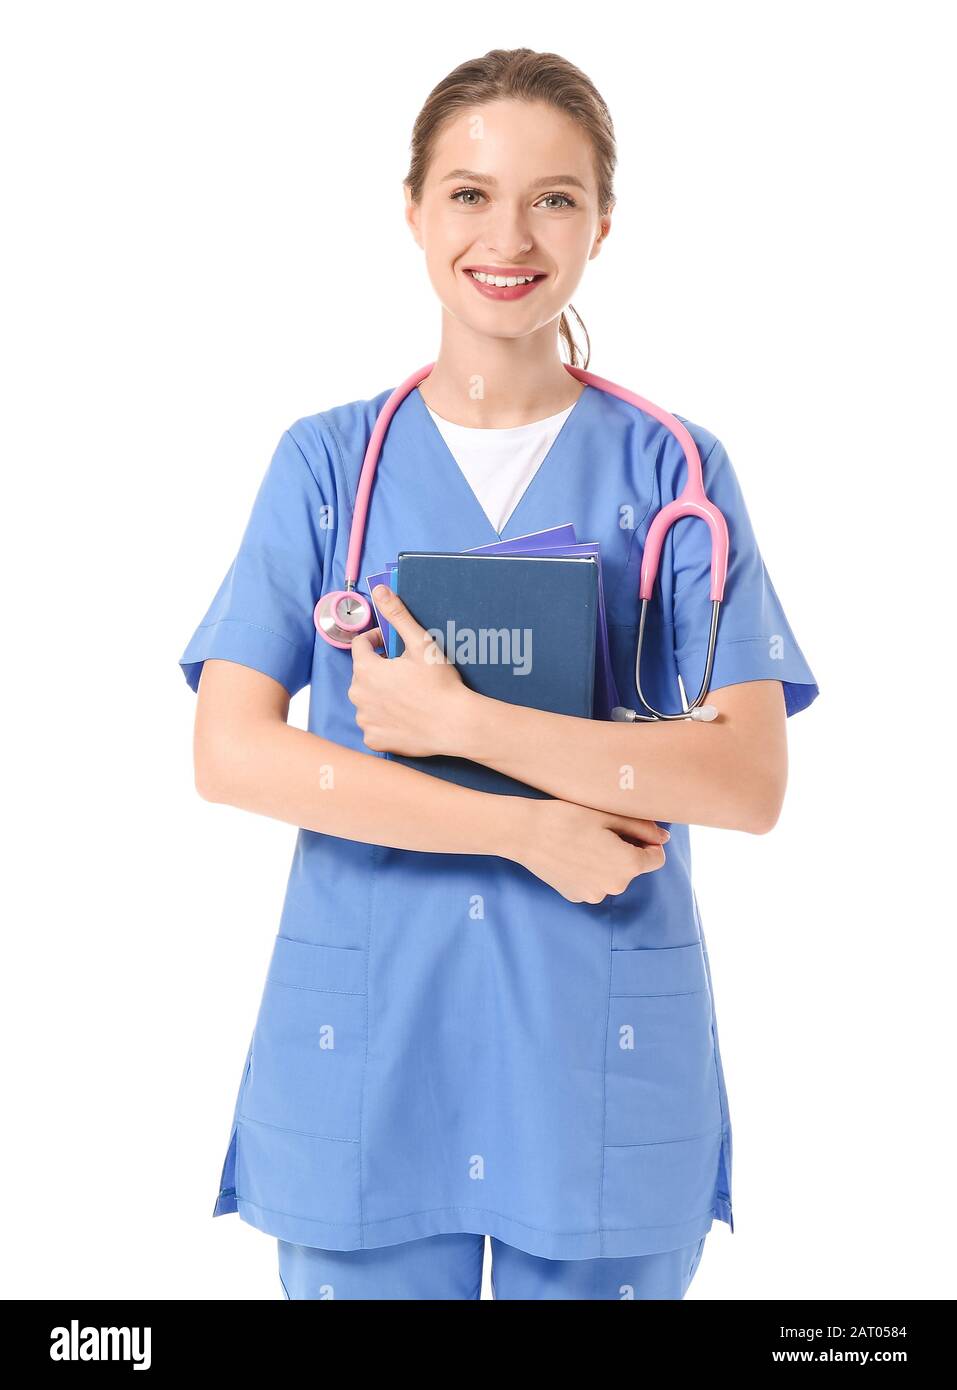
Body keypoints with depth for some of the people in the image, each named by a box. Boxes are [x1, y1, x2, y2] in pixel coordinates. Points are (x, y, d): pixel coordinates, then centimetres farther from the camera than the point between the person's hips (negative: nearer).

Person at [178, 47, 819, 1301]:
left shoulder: (673, 470, -1)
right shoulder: (327, 460, 1)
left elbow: (750, 782, -10)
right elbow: (231, 754, -9)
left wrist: (458, 722, -18)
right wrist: (532, 831, -16)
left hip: (601, 1057, 0)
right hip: (364, 1045, 1)